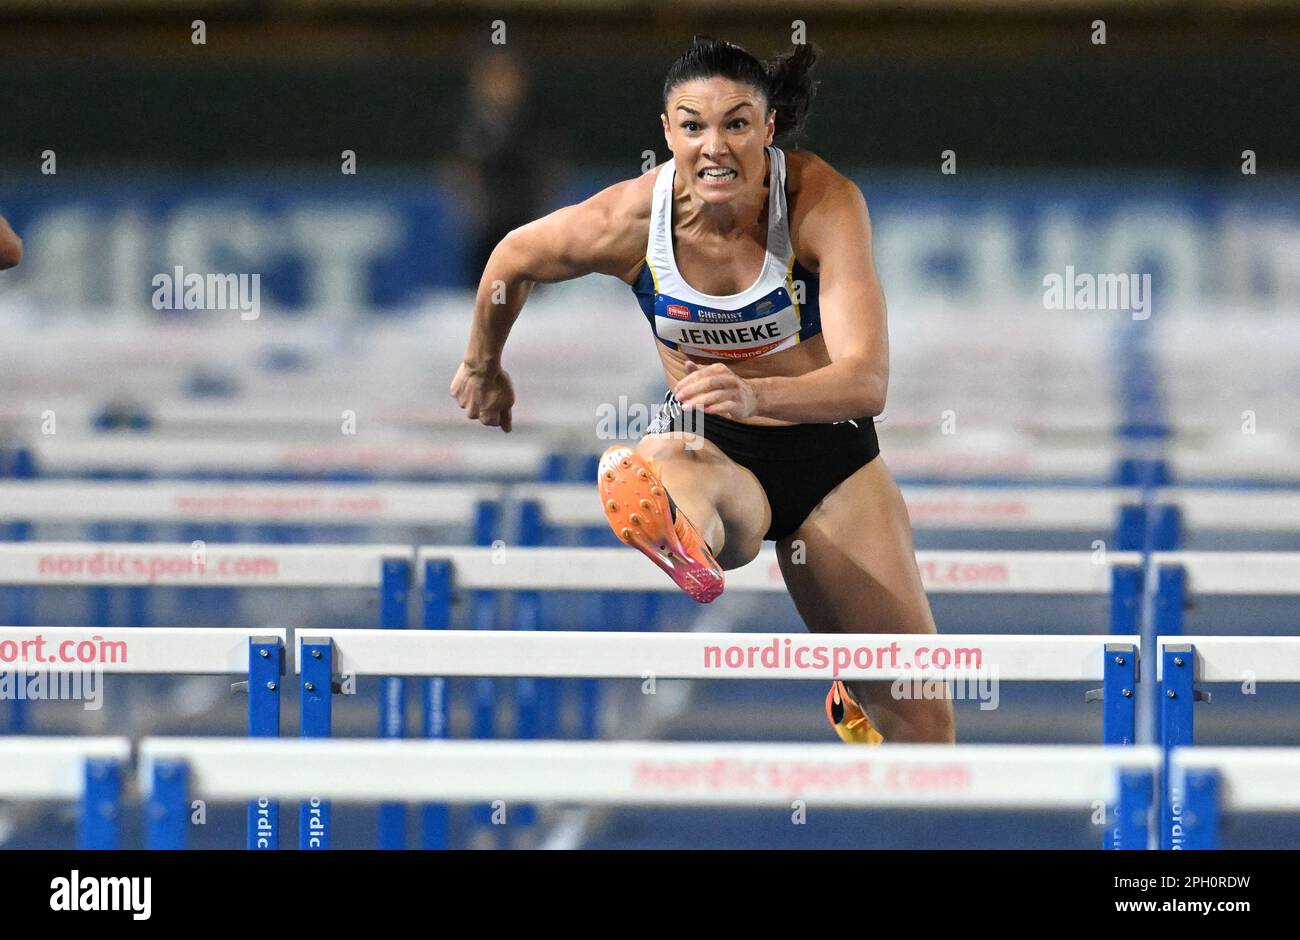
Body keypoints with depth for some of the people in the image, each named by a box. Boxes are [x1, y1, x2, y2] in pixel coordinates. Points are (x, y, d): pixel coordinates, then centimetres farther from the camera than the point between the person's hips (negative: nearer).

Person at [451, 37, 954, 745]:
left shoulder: (823, 201, -24)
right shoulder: (629, 220, -19)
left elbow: (867, 382, -34)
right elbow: (513, 261, 4)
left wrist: (755, 395, -53)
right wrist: (483, 368, 22)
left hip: (828, 450, 0)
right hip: (711, 447, 0)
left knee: (924, 727, 5)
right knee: (677, 472, -42)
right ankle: (682, 540, -76)